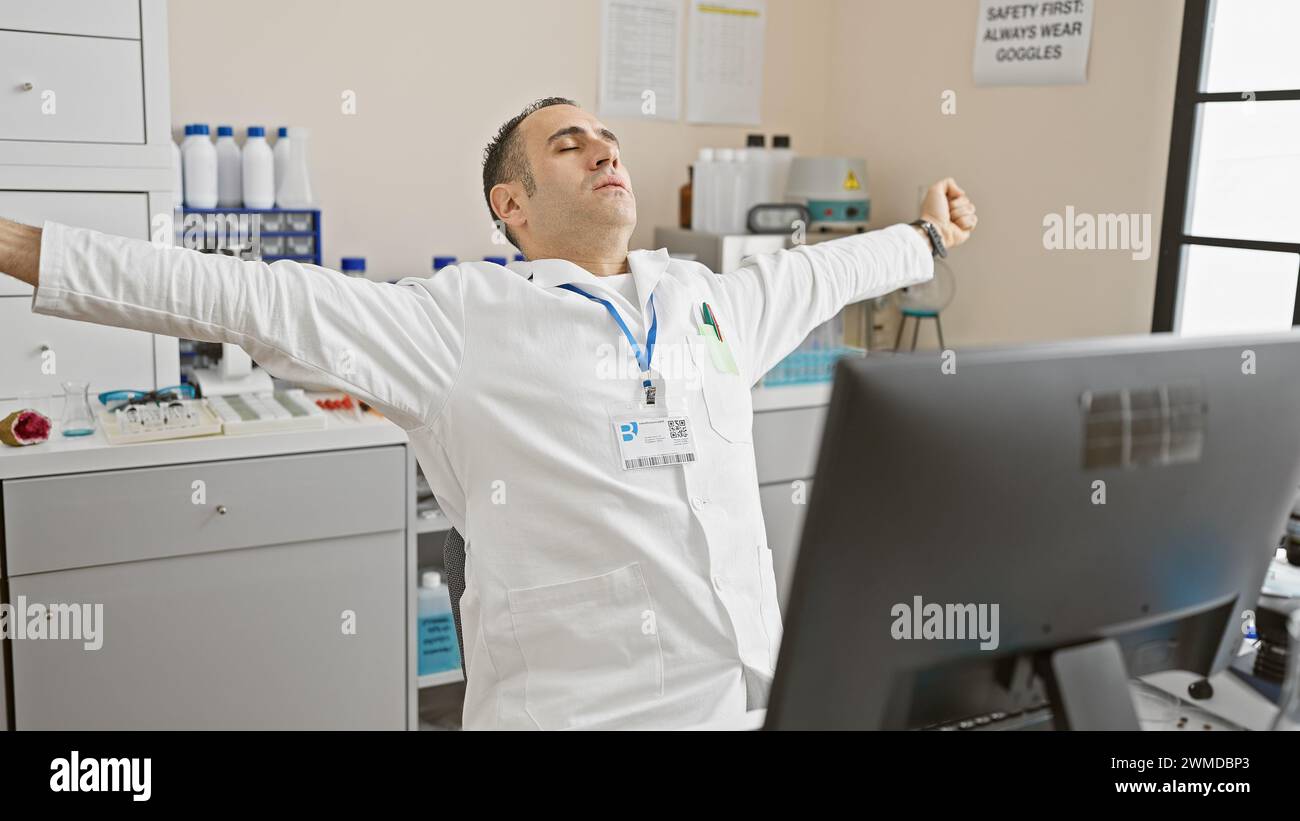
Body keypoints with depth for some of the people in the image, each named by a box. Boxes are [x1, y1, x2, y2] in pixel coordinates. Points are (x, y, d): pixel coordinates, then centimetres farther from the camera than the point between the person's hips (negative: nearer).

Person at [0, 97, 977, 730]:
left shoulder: (711, 300, 12)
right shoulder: (460, 319, -4)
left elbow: (814, 271, 30)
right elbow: (253, 299, -8)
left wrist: (927, 237, 44)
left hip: (757, 689, 5)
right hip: (581, 704, -4)